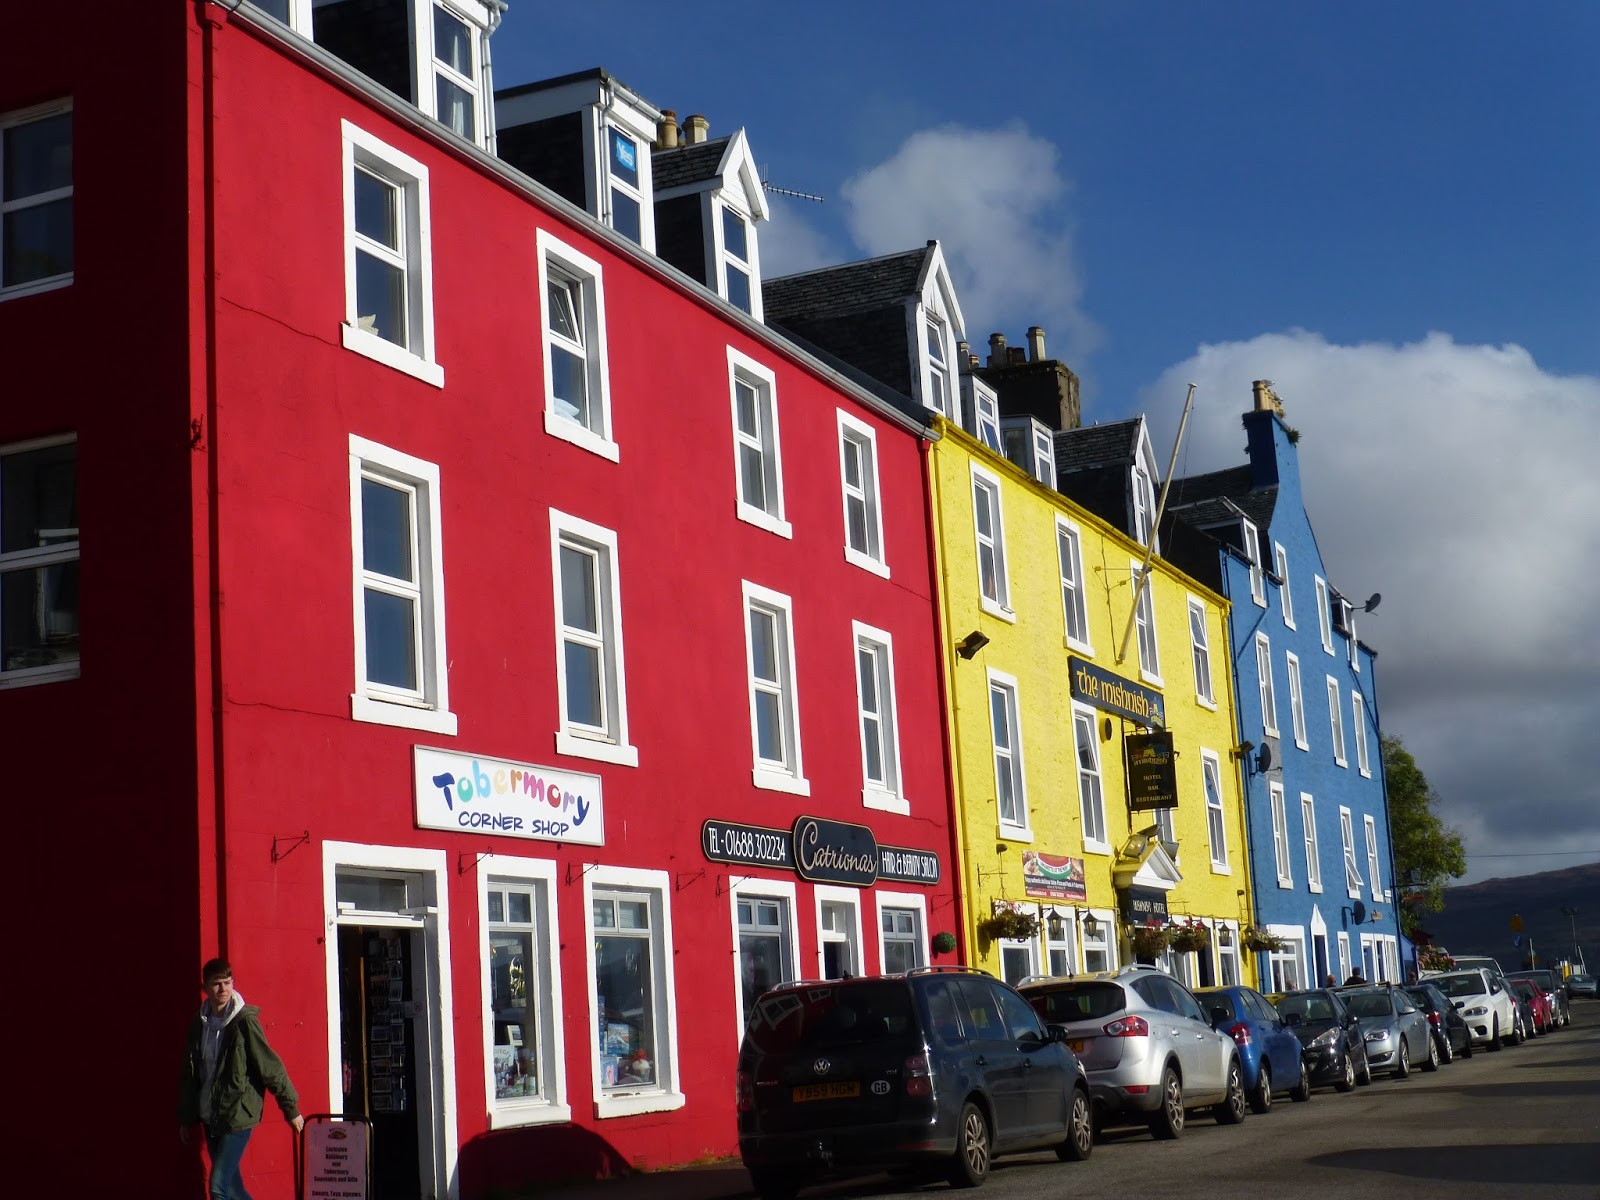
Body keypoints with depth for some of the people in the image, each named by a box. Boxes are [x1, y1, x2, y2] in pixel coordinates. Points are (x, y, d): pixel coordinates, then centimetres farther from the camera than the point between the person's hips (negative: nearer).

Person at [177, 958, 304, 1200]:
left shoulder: (244, 1021, -12)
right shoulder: (198, 1024, 5)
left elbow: (270, 1066, -9)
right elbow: (188, 1075, 15)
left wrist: (291, 1108, -7)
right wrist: (186, 1118, 18)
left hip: (238, 1115, -6)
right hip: (210, 1116, 6)